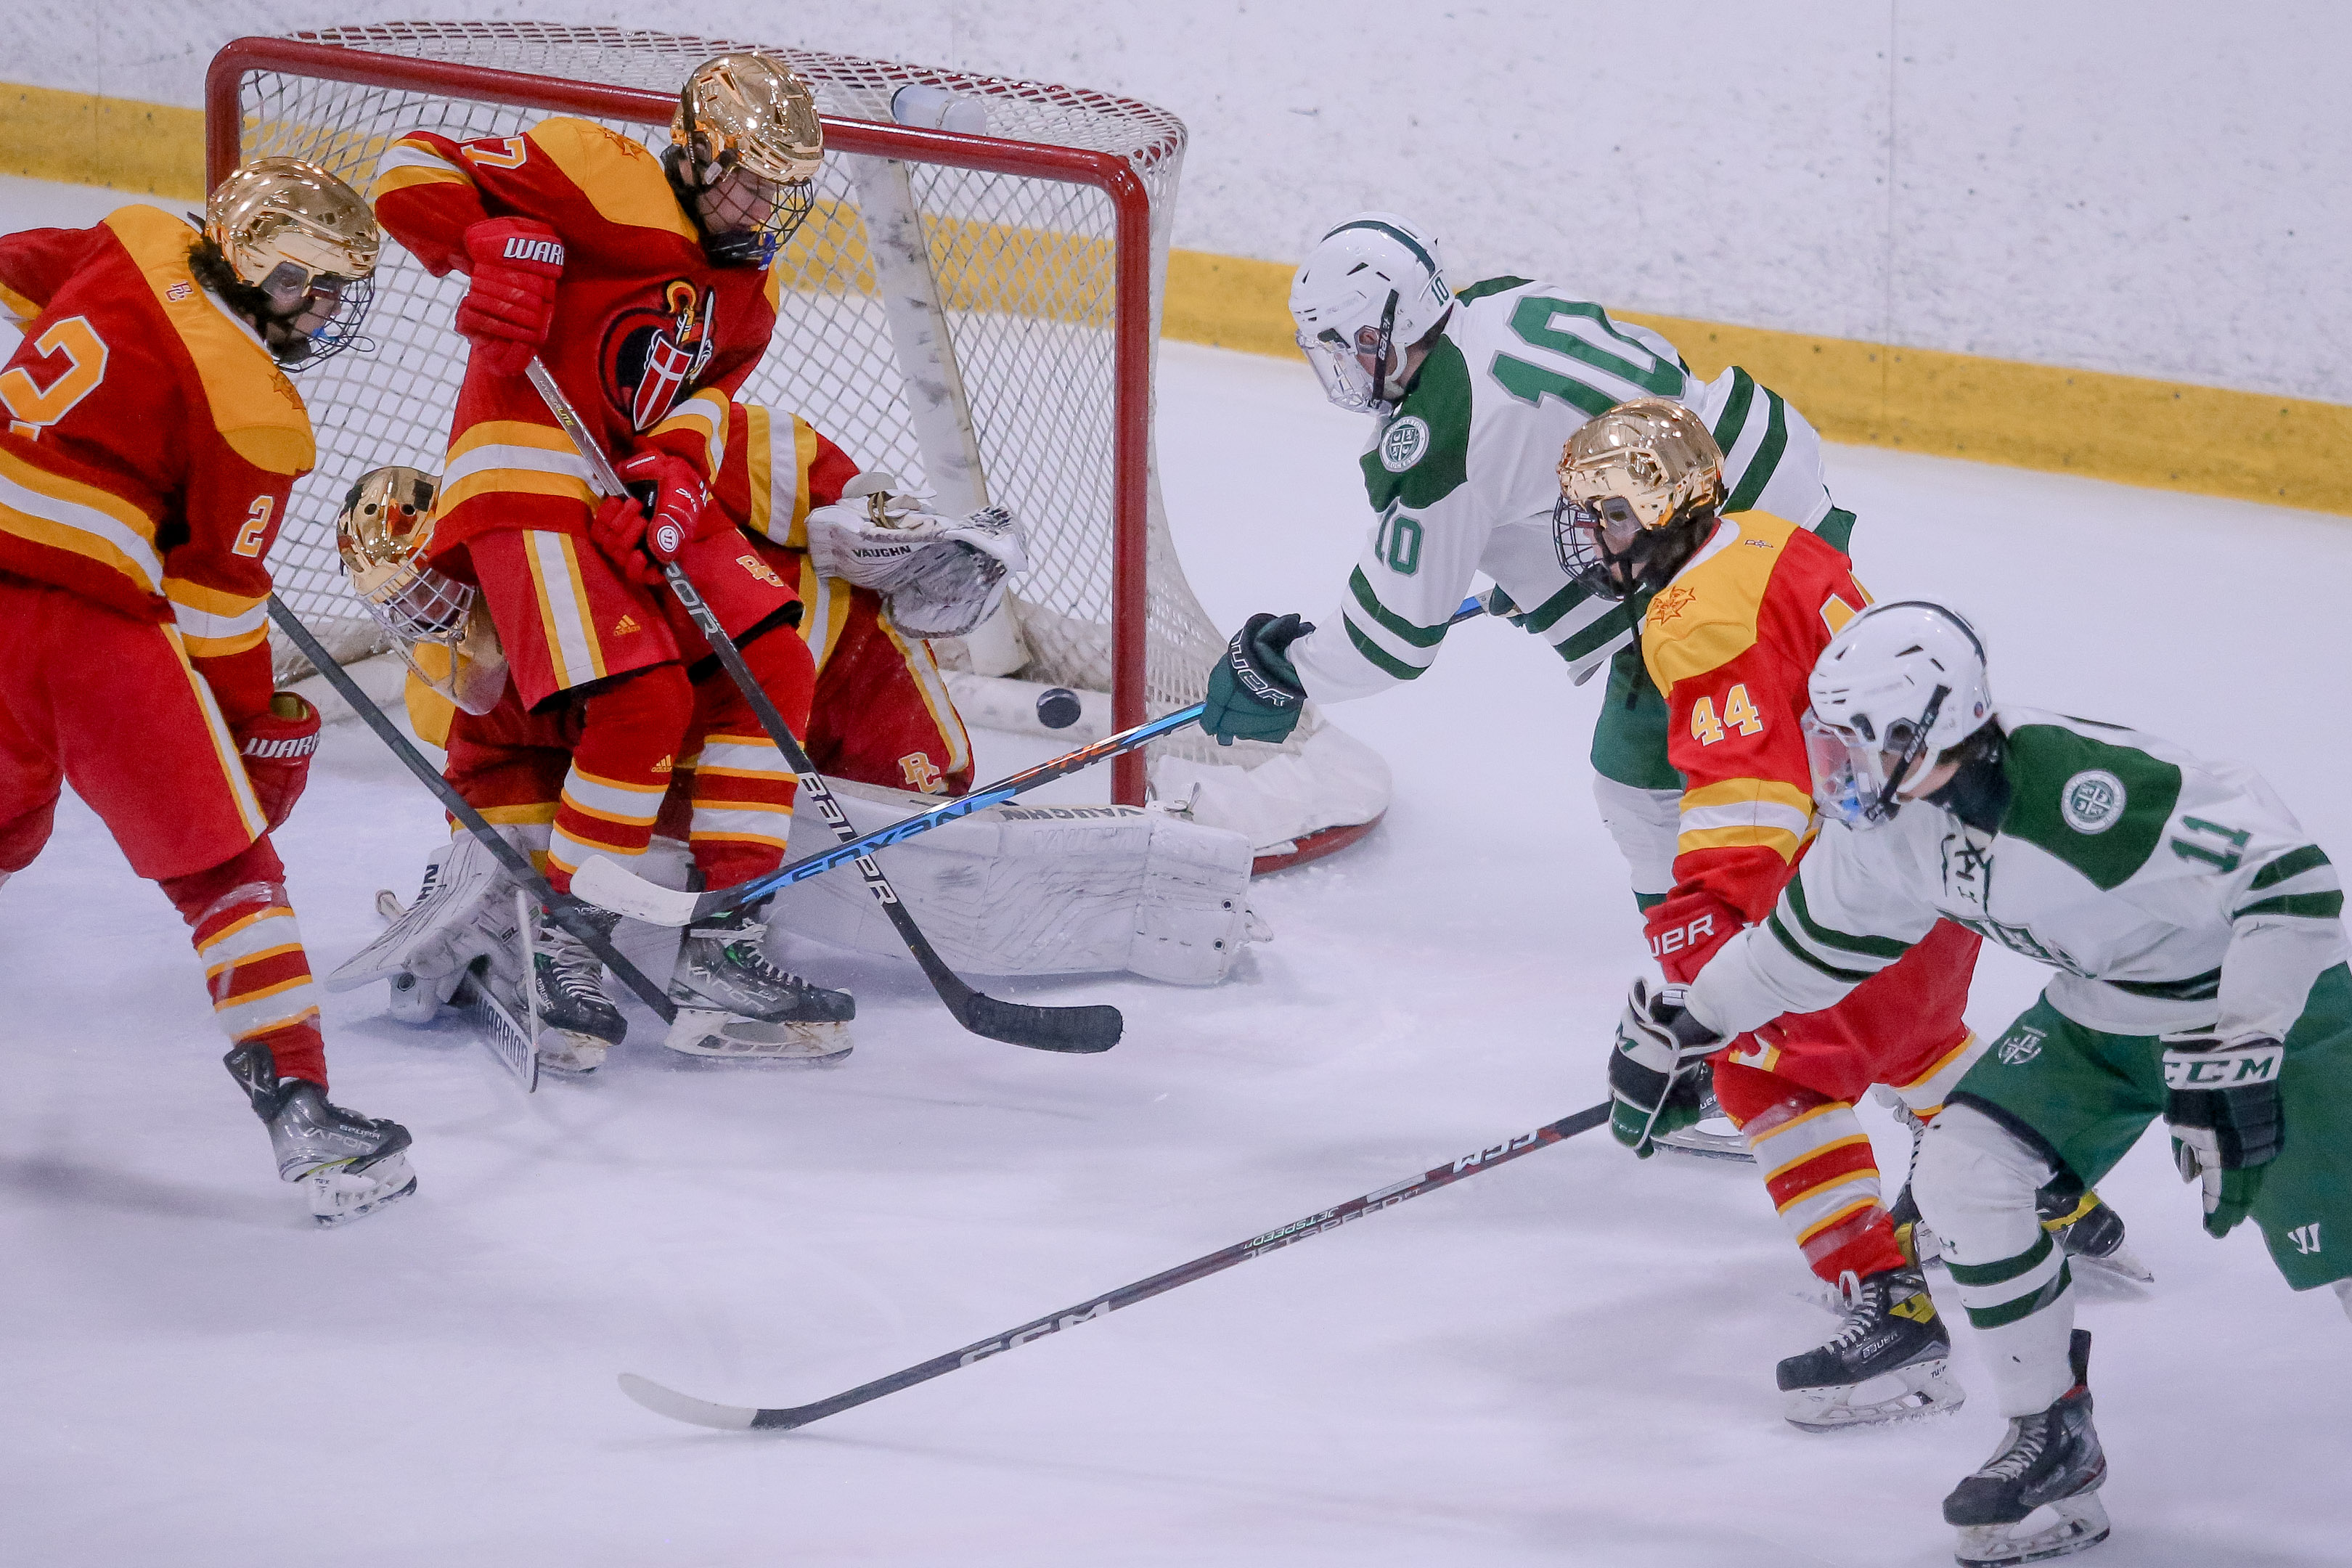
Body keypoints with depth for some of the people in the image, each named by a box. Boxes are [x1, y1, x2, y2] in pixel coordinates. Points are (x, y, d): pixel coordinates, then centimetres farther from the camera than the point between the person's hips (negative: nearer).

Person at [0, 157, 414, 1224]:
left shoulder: (133, 249, 9)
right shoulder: (253, 417, -9)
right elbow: (217, 596, -3)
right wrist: (260, 726, 11)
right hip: (90, 618, -7)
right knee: (222, 864, 1)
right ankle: (298, 1102, -7)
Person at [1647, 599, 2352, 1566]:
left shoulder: (2084, 783, -36)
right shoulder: (1889, 814, -10)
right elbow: (1816, 936, 10)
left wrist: (2238, 1051, -36)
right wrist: (1690, 1024, 15)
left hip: (2270, 993, -7)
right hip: (2102, 1009, 7)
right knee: (1963, 1166, -7)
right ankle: (2053, 1439, 6)